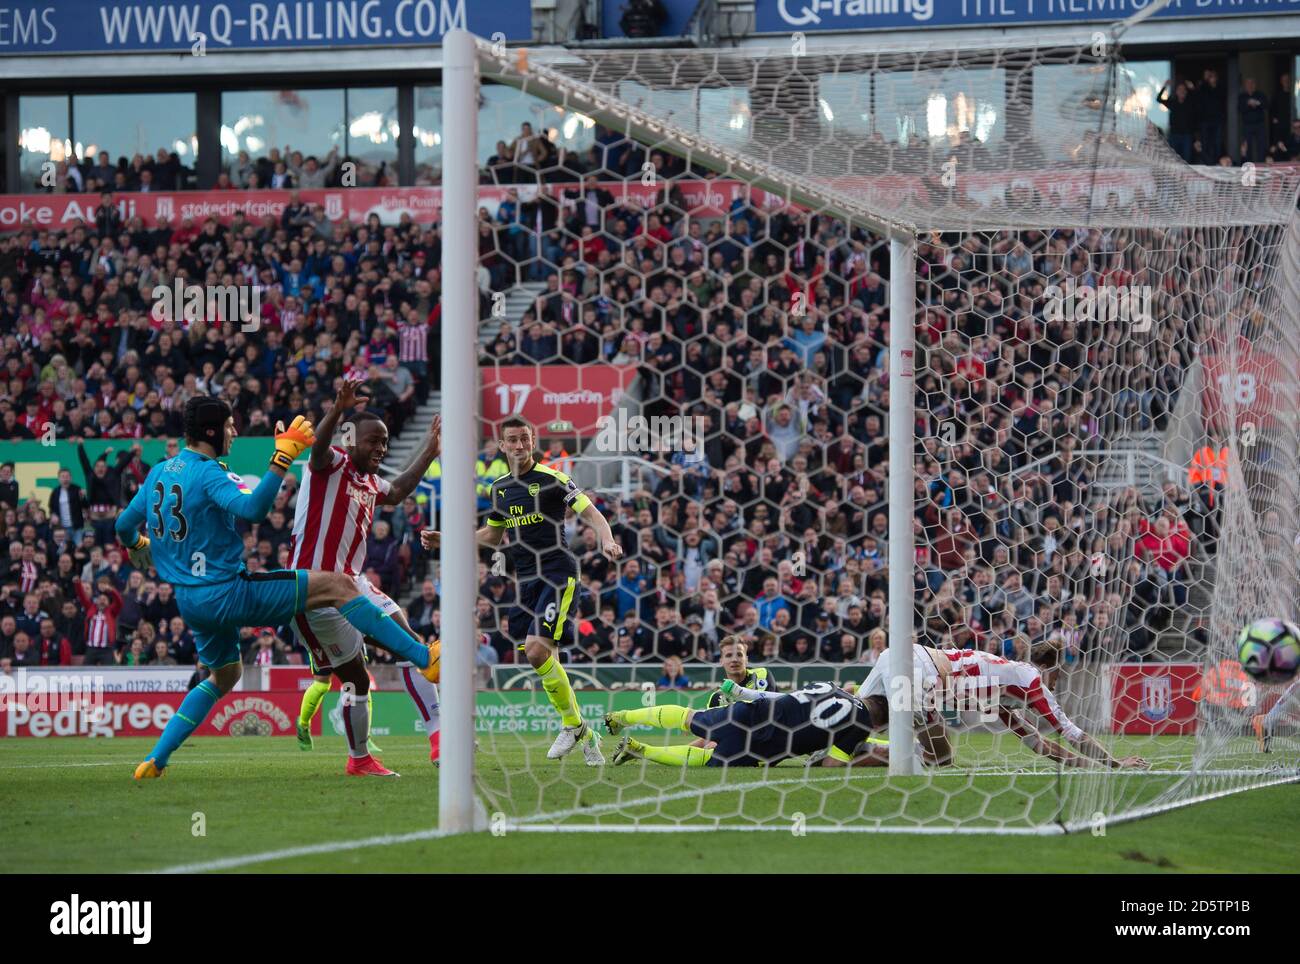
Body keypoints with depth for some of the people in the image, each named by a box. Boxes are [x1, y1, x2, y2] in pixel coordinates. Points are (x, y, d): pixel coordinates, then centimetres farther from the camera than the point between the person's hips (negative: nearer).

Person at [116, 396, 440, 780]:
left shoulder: (157, 473, 8)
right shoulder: (208, 473, -16)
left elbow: (124, 527, 20)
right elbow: (252, 509, -35)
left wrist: (137, 546, 42)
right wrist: (283, 457, -32)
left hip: (189, 601, 9)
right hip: (227, 593, -9)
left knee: (224, 675, 31)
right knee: (338, 585, -7)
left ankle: (154, 760, 23)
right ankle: (424, 659, -12)